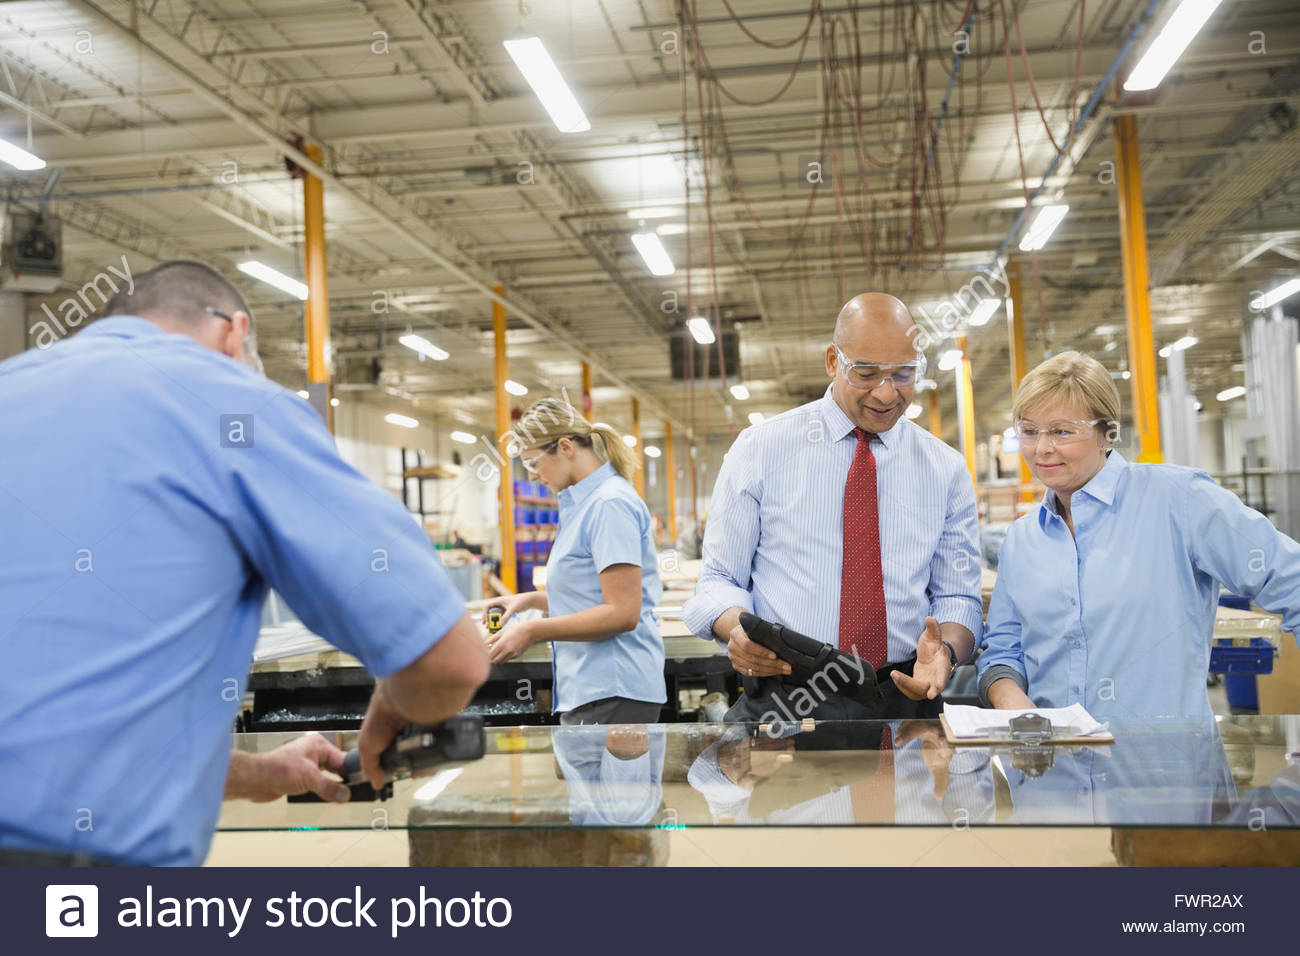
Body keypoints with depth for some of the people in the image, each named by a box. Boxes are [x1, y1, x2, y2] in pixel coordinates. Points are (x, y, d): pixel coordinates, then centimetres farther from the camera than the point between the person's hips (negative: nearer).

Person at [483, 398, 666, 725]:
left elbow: (623, 612, -19)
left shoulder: (610, 503, -13)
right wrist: (530, 599, 16)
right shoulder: (585, 502, 18)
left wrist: (533, 631, -17)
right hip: (587, 691, 9)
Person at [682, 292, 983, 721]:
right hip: (781, 701, -2)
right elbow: (719, 579, 6)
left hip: (901, 701, 3)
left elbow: (957, 597, 13)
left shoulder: (947, 469, 11)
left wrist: (945, 650, -11)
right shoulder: (759, 449, 5)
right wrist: (737, 629, -18)